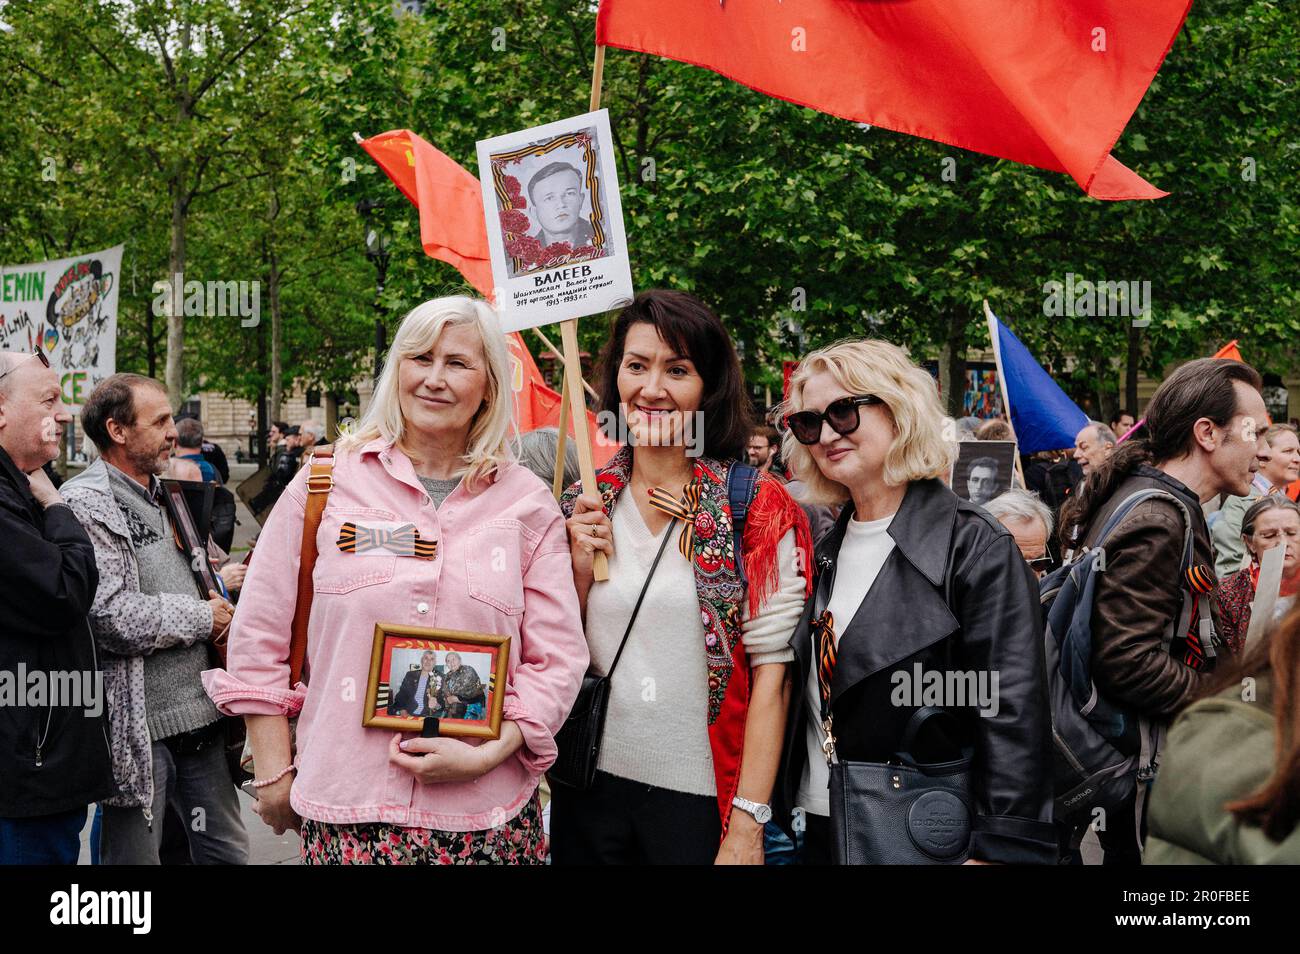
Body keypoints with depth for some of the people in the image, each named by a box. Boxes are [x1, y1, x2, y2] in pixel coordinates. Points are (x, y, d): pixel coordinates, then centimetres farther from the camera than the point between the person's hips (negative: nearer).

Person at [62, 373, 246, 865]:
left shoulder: (166, 495, 17)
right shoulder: (86, 505, -13)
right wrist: (204, 618, -11)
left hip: (201, 714, 9)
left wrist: (218, 579, 10)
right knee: (135, 859, 2)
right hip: (140, 727, -8)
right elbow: (113, 618, -24)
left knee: (227, 851, 14)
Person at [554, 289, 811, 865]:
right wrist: (580, 570, -6)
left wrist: (746, 827, -15)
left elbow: (771, 674, -9)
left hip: (701, 798, -3)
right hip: (590, 791, 3)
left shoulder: (759, 508, -6)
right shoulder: (583, 506, 5)